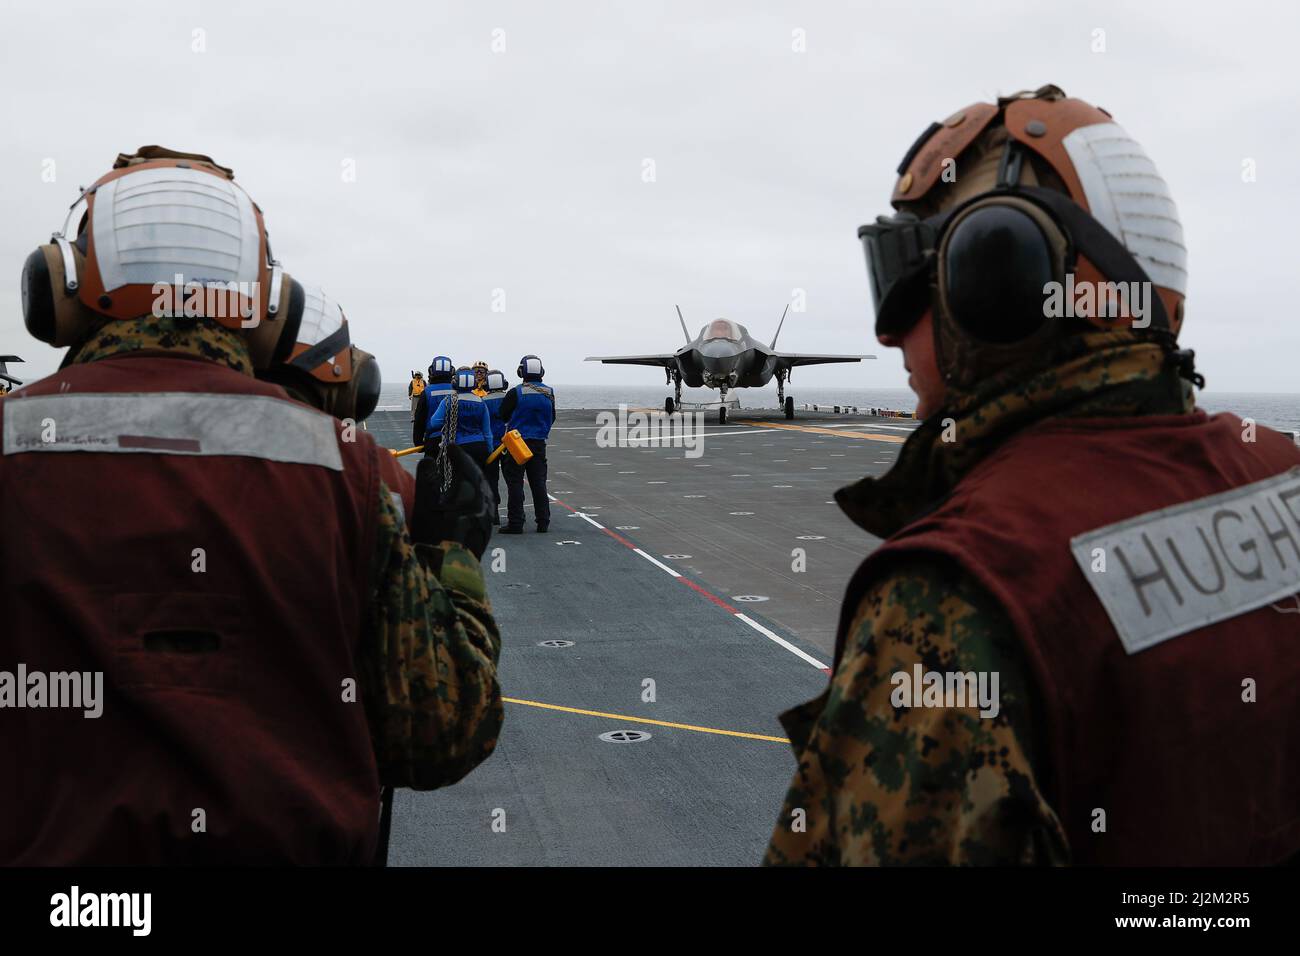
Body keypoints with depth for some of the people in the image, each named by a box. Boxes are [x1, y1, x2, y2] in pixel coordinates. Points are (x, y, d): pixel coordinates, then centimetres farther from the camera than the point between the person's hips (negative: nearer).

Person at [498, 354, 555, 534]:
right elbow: (552, 419, 12)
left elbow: (503, 416, -4)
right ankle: (543, 522, 12)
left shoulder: (515, 393, -13)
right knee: (538, 482, 11)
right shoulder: (549, 393, 1)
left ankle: (515, 523, -2)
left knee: (515, 483, 0)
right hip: (539, 443, 4)